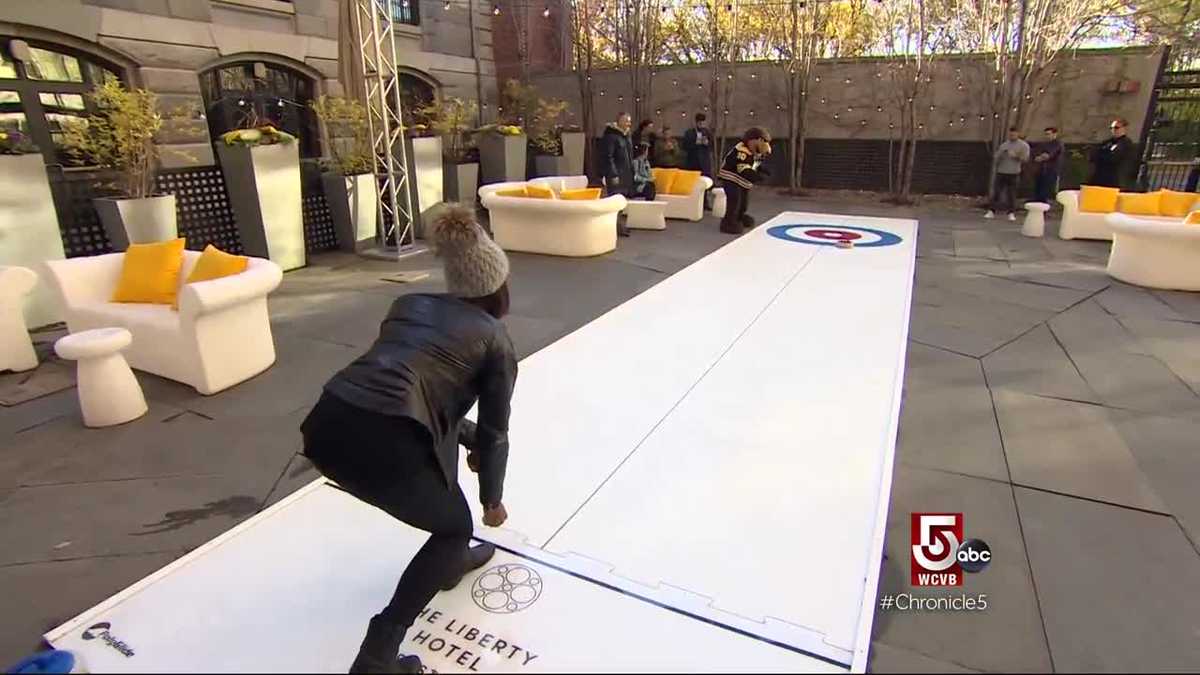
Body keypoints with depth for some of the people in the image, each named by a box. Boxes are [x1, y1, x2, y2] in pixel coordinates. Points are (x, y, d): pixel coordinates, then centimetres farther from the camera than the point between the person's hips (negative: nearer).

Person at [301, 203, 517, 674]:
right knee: (456, 527, 22)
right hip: (384, 445, -7)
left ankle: (451, 562, 51)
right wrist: (492, 499, 30)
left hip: (327, 425, 7)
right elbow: (495, 433, 13)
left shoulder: (409, 305, 23)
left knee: (441, 430, 34)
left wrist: (465, 438, 42)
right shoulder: (495, 340, 7)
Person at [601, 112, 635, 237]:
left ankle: (620, 226, 15)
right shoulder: (611, 136, -11)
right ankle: (618, 227, -6)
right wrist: (613, 174, -21)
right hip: (615, 174, -9)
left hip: (626, 174, 9)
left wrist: (632, 172, 17)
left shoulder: (626, 136, 17)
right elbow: (608, 157, -17)